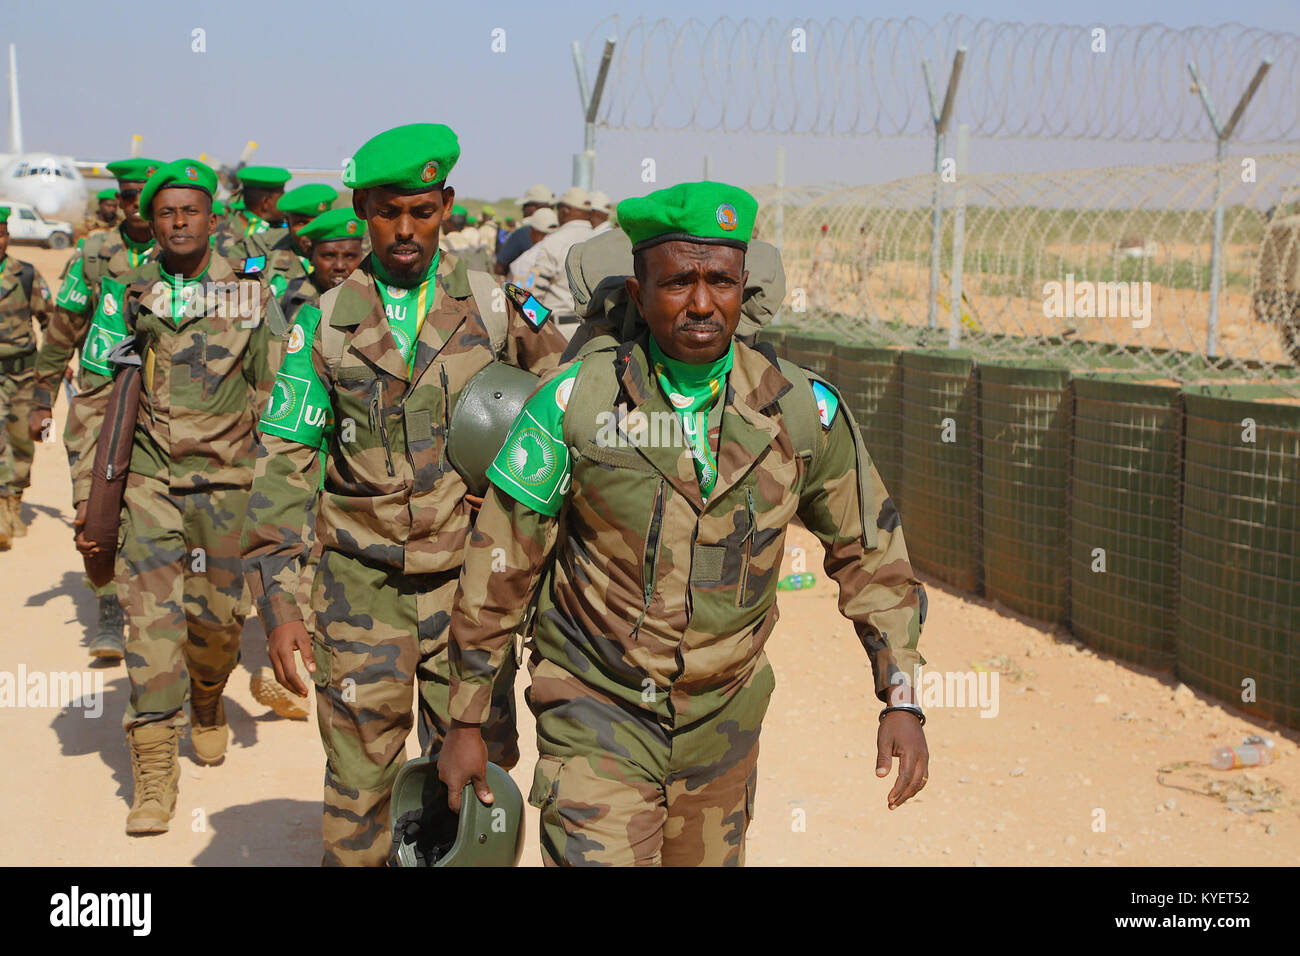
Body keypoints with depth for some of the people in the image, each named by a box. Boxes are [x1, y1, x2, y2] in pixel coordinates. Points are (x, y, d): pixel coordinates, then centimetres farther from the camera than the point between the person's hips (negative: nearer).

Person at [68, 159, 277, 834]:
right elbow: (94, 399, 4)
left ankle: (208, 702, 41)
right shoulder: (126, 295, 2)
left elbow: (273, 397, 8)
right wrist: (87, 496, -1)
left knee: (219, 613, 9)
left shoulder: (250, 293, 4)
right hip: (149, 477, -1)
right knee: (152, 616, -9)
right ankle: (153, 773, -5)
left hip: (227, 479, 1)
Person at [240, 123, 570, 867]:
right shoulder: (325, 324, 2)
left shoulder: (498, 307, 1)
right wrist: (278, 602, -8)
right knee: (359, 783, 3)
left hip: (469, 579, 0)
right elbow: (285, 464, 0)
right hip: (362, 580, 0)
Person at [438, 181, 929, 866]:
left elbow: (868, 551, 6)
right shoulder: (574, 401, -13)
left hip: (723, 719, 3)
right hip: (597, 710, -3)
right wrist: (466, 723, -2)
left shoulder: (801, 410, -6)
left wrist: (902, 701, 0)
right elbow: (500, 563, -5)